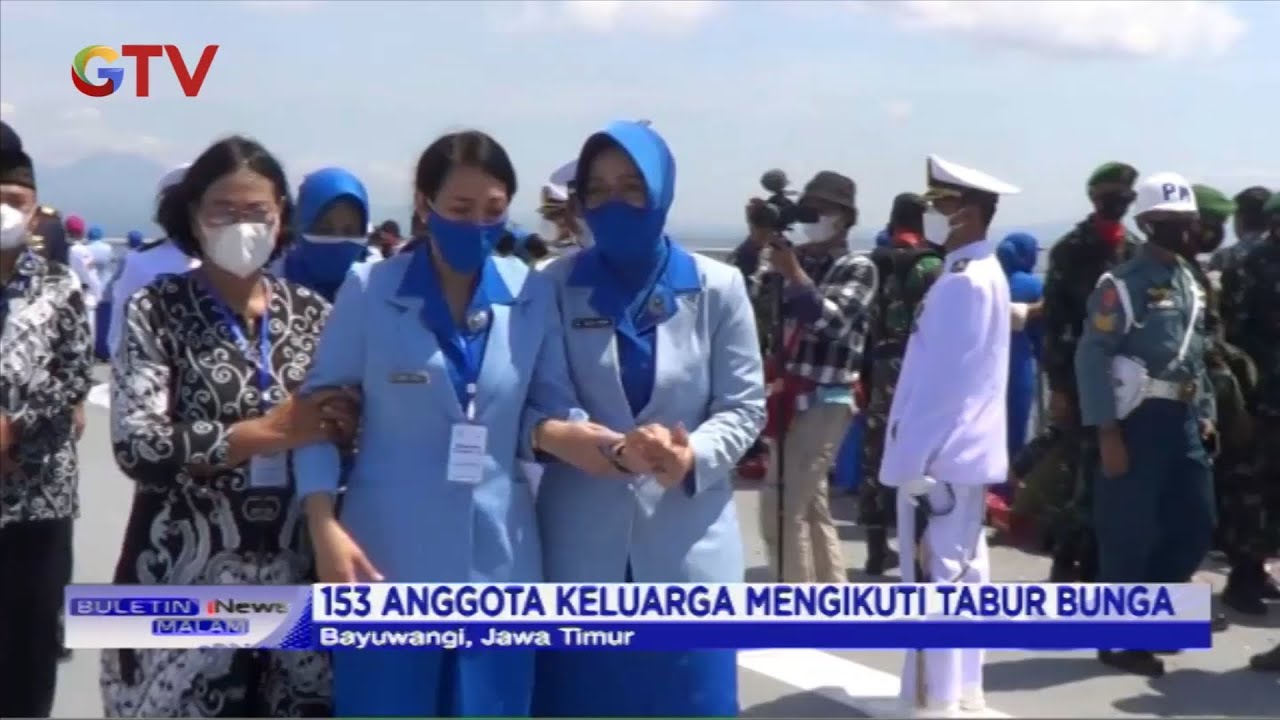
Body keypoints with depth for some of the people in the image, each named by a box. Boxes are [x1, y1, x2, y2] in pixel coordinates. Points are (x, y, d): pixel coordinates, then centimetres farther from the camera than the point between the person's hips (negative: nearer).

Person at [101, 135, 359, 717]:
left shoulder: (313, 313, 8)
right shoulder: (155, 312, -2)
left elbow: (342, 432, 15)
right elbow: (138, 448, -14)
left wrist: (341, 429, -9)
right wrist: (270, 432, -16)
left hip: (296, 580, 3)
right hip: (187, 584, -3)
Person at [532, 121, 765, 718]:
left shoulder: (716, 288, 2)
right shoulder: (556, 286, 0)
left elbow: (744, 407, 2)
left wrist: (693, 455, -18)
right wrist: (611, 446, -19)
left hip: (687, 540, 1)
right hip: (583, 541, 0)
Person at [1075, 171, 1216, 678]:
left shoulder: (1191, 283, 14)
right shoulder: (1123, 285, -10)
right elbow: (1091, 358, -15)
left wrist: (1206, 415, 12)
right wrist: (1108, 433, -18)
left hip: (1182, 419, 8)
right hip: (1138, 419, -8)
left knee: (1196, 525, 8)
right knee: (1129, 534, -2)